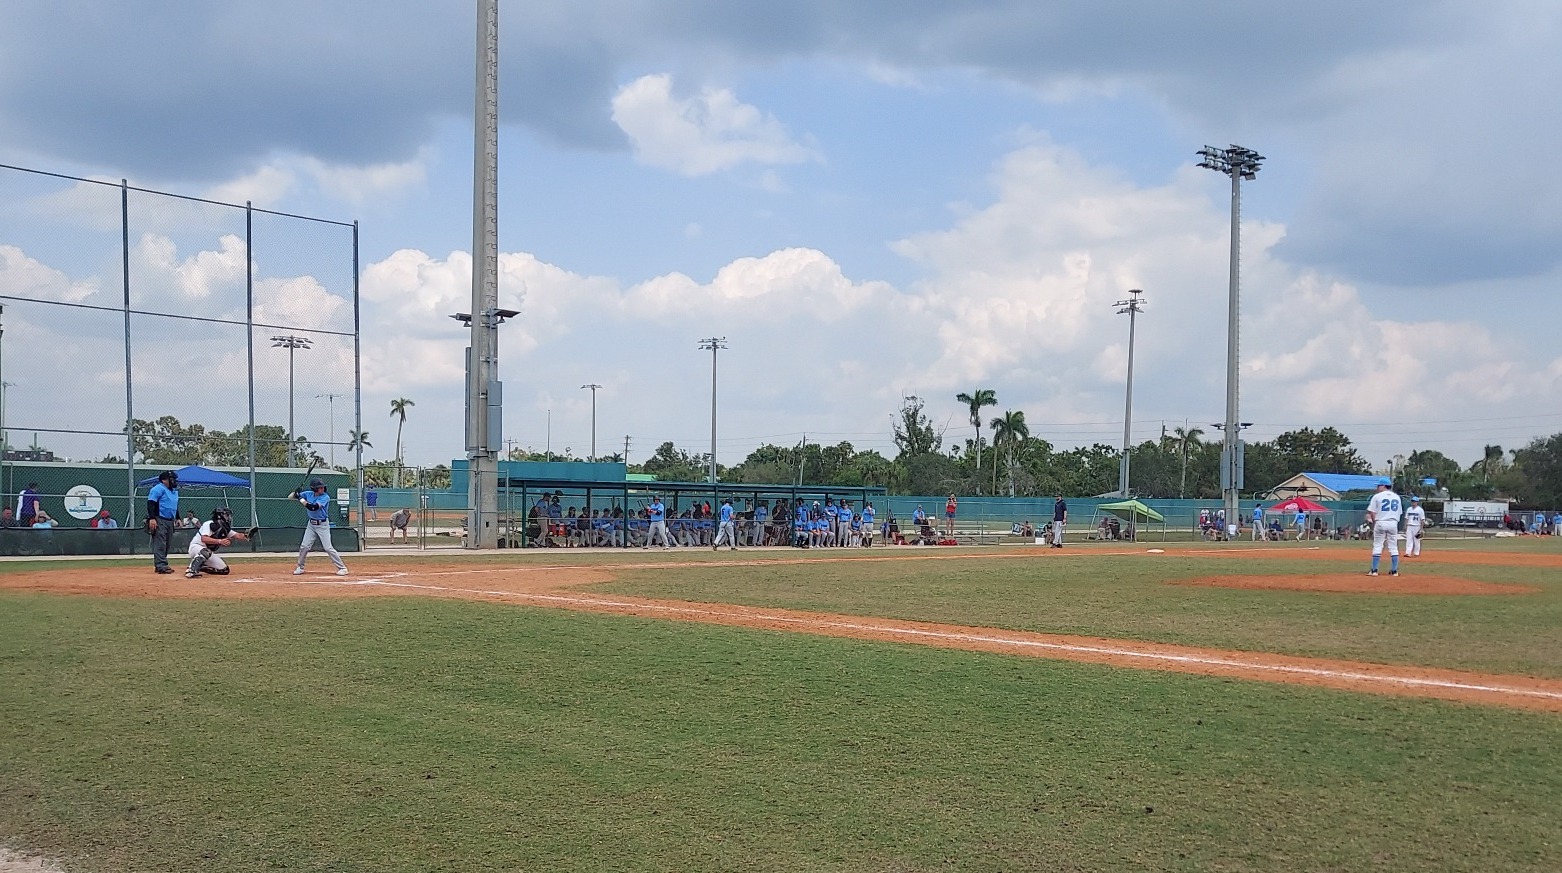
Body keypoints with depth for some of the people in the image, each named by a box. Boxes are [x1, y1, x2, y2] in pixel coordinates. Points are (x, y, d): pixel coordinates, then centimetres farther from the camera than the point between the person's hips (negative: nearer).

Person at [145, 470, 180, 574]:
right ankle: (161, 565, -16)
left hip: (170, 521, 9)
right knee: (160, 544, -12)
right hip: (159, 521, -9)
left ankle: (159, 565, 14)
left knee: (167, 544, 9)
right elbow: (150, 504, -16)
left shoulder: (174, 491, 20)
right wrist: (152, 518, -24)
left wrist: (177, 518, 22)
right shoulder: (158, 489, -9)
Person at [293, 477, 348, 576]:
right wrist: (296, 493, -16)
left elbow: (313, 507, -29)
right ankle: (300, 567, 22)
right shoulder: (309, 494, 0)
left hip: (323, 525, -5)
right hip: (311, 524, 5)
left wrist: (301, 499, -25)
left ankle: (342, 568, -4)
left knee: (328, 548, -10)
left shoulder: (325, 497, -16)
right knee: (304, 546, 3)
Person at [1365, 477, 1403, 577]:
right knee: (1393, 548, 7)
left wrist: (1374, 523, 7)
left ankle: (1374, 570, -2)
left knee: (1377, 547, 0)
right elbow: (1399, 512, 11)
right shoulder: (1397, 497, 11)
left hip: (1380, 523, -3)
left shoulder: (1377, 496, -3)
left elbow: (1372, 513, -5)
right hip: (1393, 523, 3)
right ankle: (1394, 571, 7)